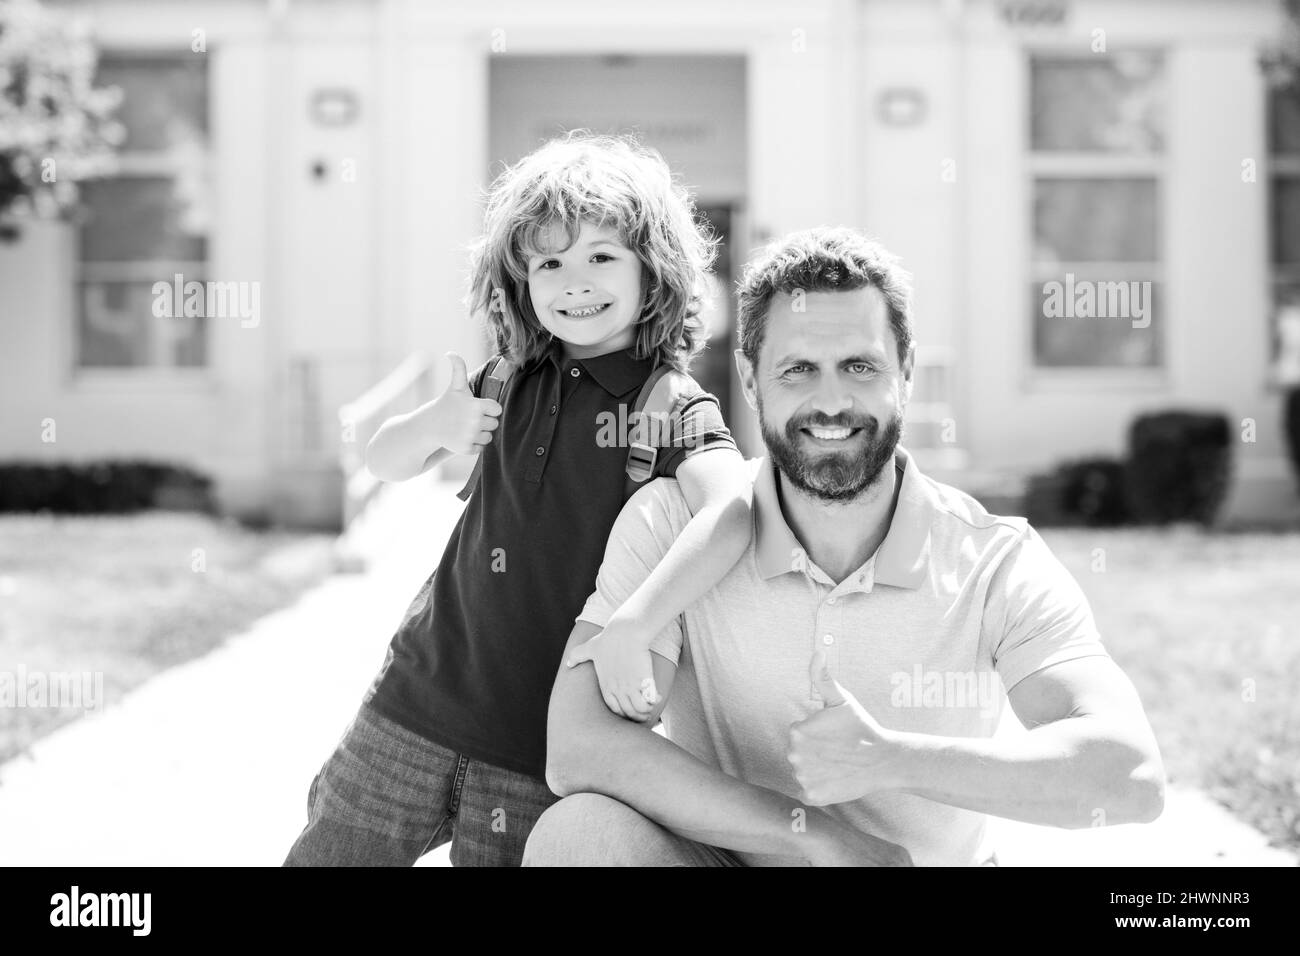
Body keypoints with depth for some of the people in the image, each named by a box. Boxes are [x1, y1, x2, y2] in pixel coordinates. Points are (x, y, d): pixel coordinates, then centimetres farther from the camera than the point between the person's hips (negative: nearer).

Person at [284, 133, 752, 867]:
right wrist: (434, 426, -7)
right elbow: (384, 462, 16)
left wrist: (635, 622, -42)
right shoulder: (514, 381, 7)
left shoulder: (673, 406, -10)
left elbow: (732, 509, -29)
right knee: (324, 851, 10)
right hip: (415, 706, 5)